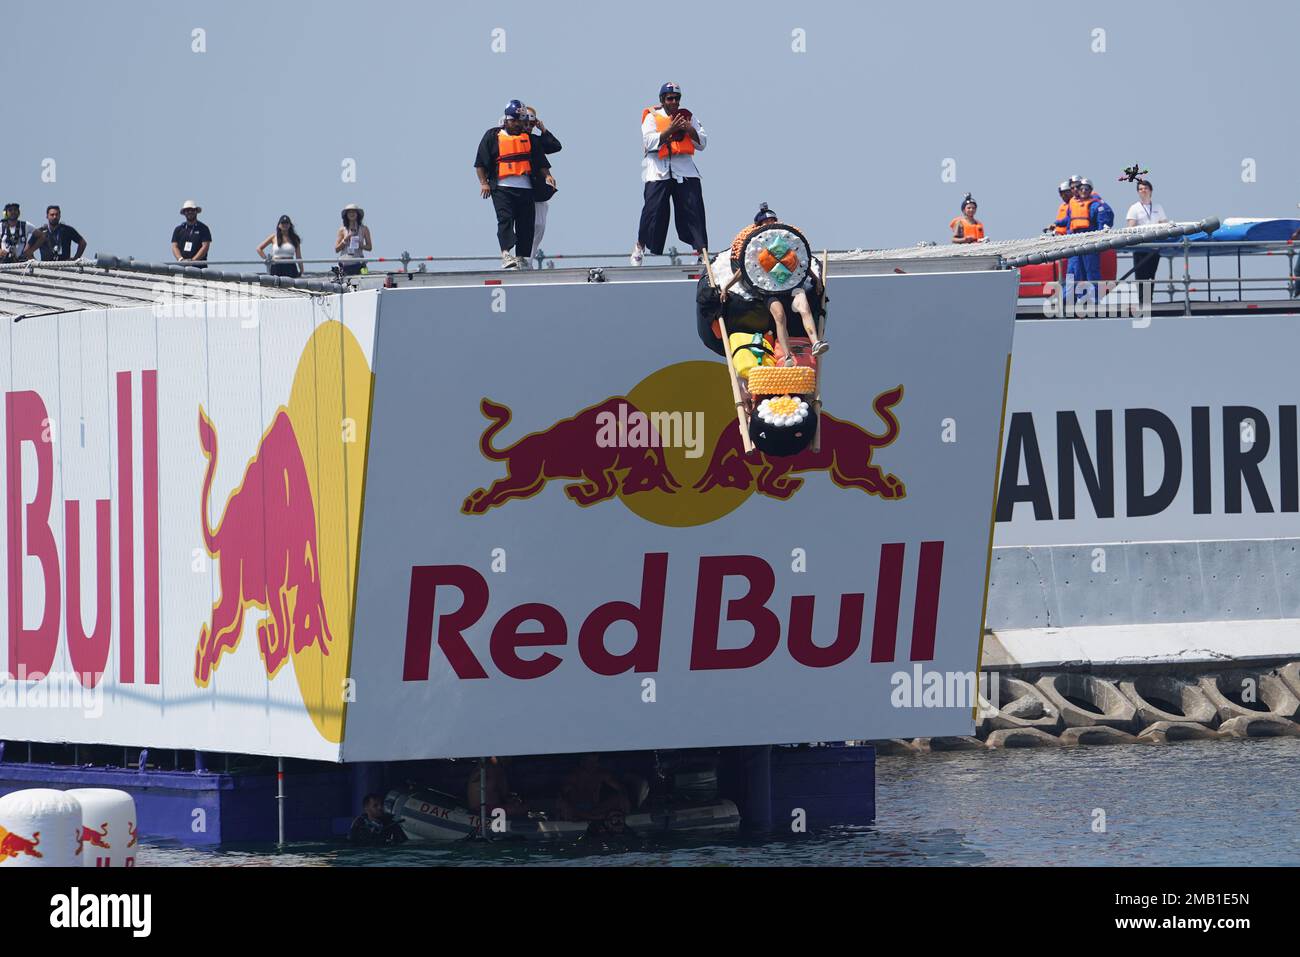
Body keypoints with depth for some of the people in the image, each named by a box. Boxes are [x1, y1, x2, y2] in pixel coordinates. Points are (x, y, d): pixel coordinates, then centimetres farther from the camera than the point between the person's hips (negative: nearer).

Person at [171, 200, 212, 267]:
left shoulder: (203, 228, 8)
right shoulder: (178, 229, 16)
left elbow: (205, 246, -1)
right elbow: (174, 246, 10)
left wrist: (193, 260, -13)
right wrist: (181, 259, -11)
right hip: (182, 266, 3)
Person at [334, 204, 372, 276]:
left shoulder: (364, 229, 8)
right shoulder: (342, 230, 8)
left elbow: (369, 247, 9)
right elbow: (336, 249, 5)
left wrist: (360, 245, -10)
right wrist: (345, 240, -9)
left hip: (358, 263, -1)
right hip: (345, 264, 1)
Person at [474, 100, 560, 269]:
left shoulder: (530, 139, 17)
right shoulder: (493, 136, 8)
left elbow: (555, 146, 22)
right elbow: (480, 162, 5)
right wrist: (483, 183, -1)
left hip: (526, 189, 4)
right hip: (502, 188, -4)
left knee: (526, 224, 0)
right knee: (505, 219, -19)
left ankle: (522, 258, 6)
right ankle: (506, 254, -28)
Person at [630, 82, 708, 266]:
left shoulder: (687, 117, 15)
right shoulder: (652, 117, 5)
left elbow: (702, 143, 10)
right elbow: (650, 142, -10)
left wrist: (689, 130, -8)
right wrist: (670, 130, -18)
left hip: (684, 168, 3)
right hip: (658, 170, -3)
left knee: (693, 208, -8)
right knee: (653, 208, -7)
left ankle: (702, 251, -9)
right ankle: (640, 246, 13)